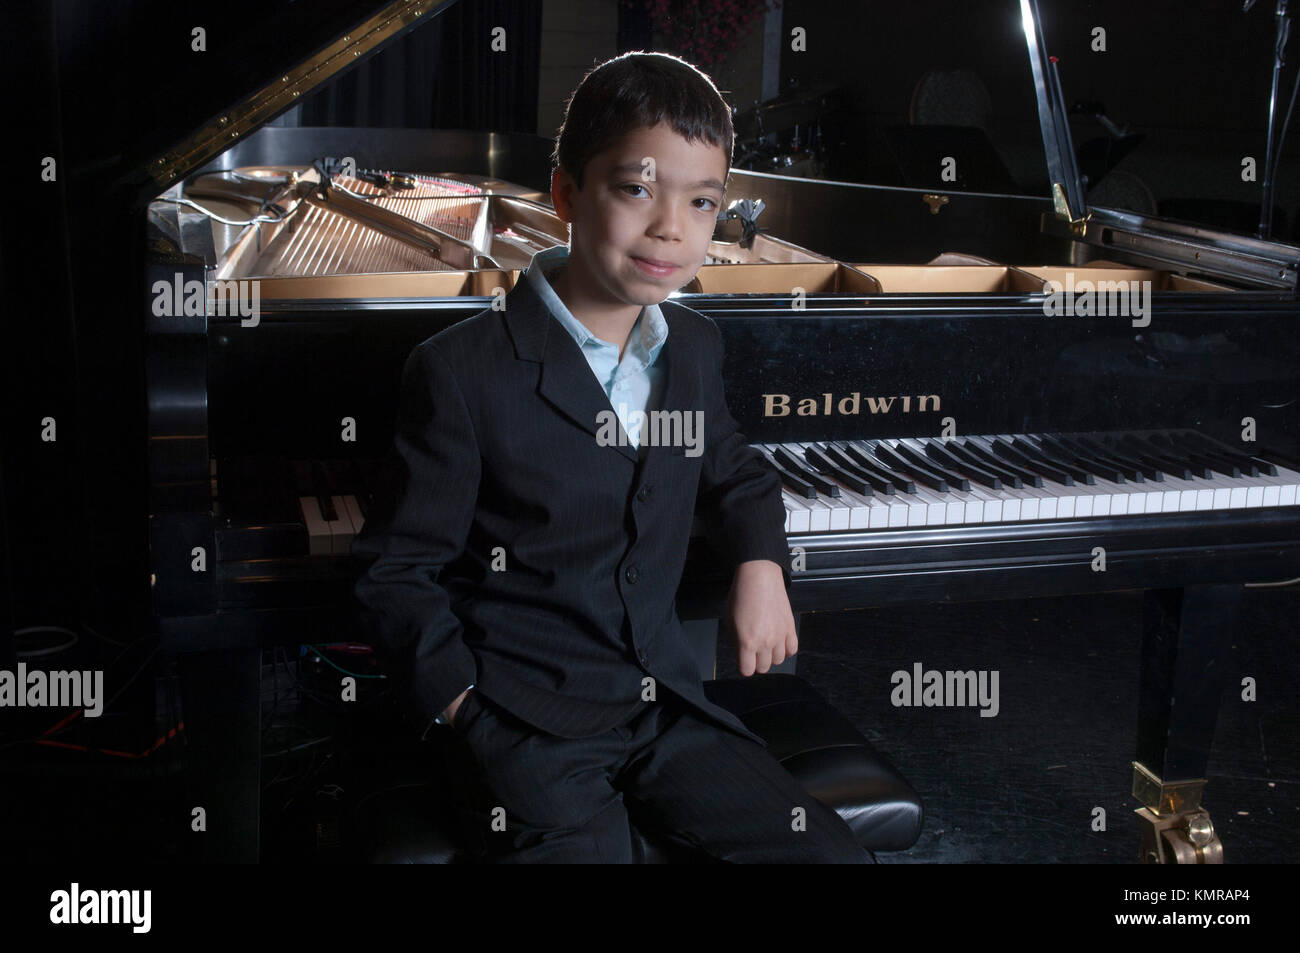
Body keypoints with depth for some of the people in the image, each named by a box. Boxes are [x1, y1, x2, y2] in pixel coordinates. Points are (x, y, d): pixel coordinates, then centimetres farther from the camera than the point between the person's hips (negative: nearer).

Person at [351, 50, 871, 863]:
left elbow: (733, 470, 25)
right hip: (529, 722, -5)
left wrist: (761, 563, 7)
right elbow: (400, 569, -5)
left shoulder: (694, 347, 6)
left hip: (667, 697, 5)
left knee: (836, 853, -4)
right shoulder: (463, 371, -12)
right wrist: (464, 707, -14)